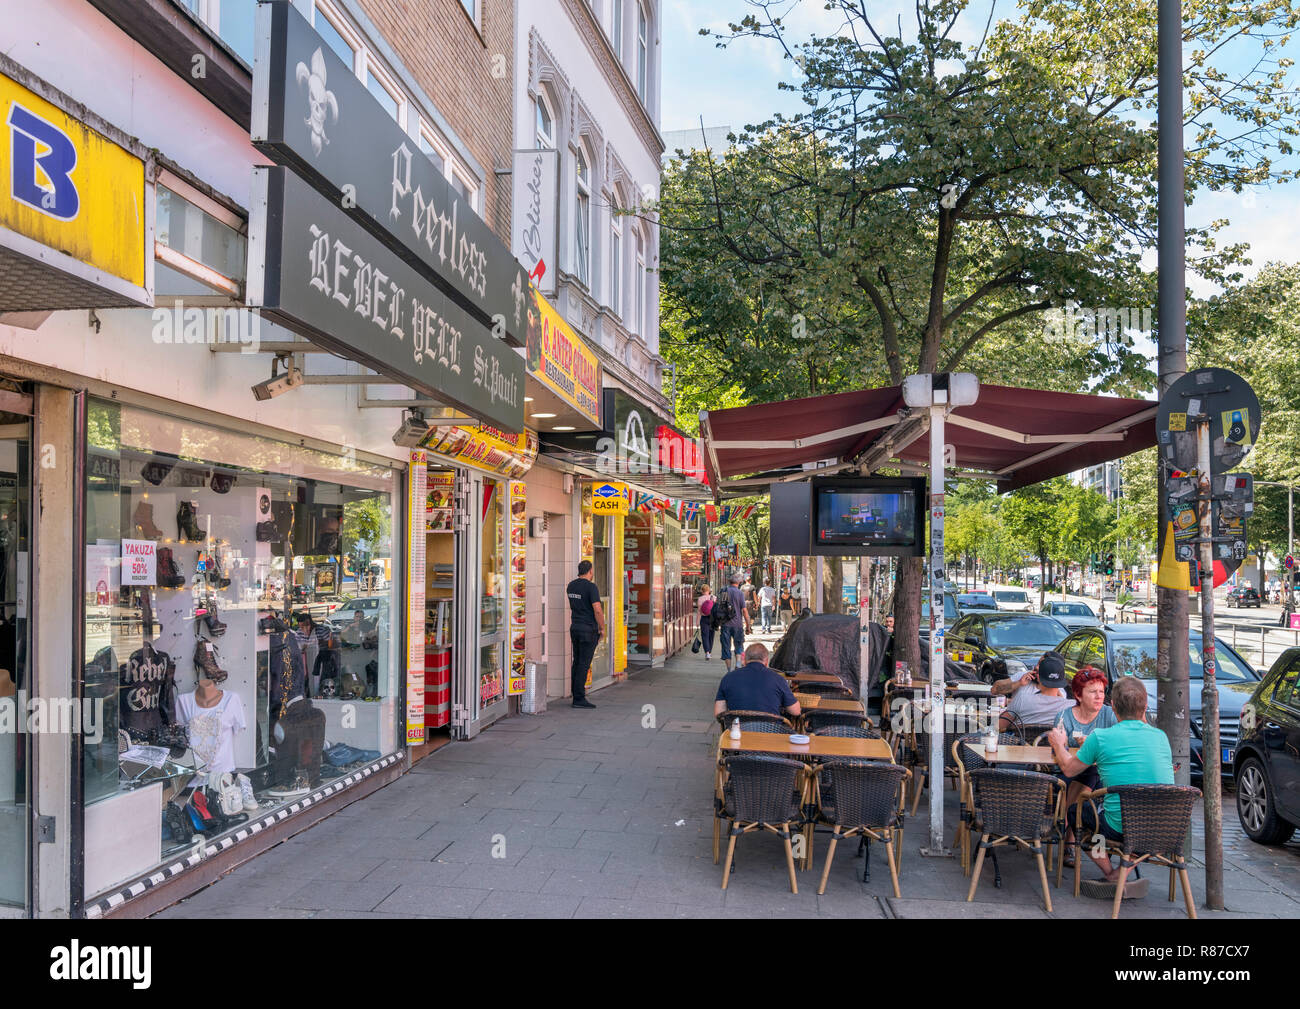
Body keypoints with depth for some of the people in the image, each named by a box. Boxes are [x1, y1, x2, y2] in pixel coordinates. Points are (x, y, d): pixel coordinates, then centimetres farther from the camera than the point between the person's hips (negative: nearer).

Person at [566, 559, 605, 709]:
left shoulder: (571, 586, 9)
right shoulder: (591, 587, -14)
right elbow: (597, 609, -19)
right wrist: (602, 628, -7)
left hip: (575, 627, 7)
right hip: (588, 629, -7)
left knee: (577, 662, 13)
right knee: (584, 664, -5)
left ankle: (576, 693, 18)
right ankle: (579, 698, -3)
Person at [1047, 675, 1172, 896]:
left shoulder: (1100, 737, -9)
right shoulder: (1161, 736, 3)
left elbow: (1069, 769, 7)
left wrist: (1059, 745, 26)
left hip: (1121, 828, -4)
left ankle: (1111, 875, 12)